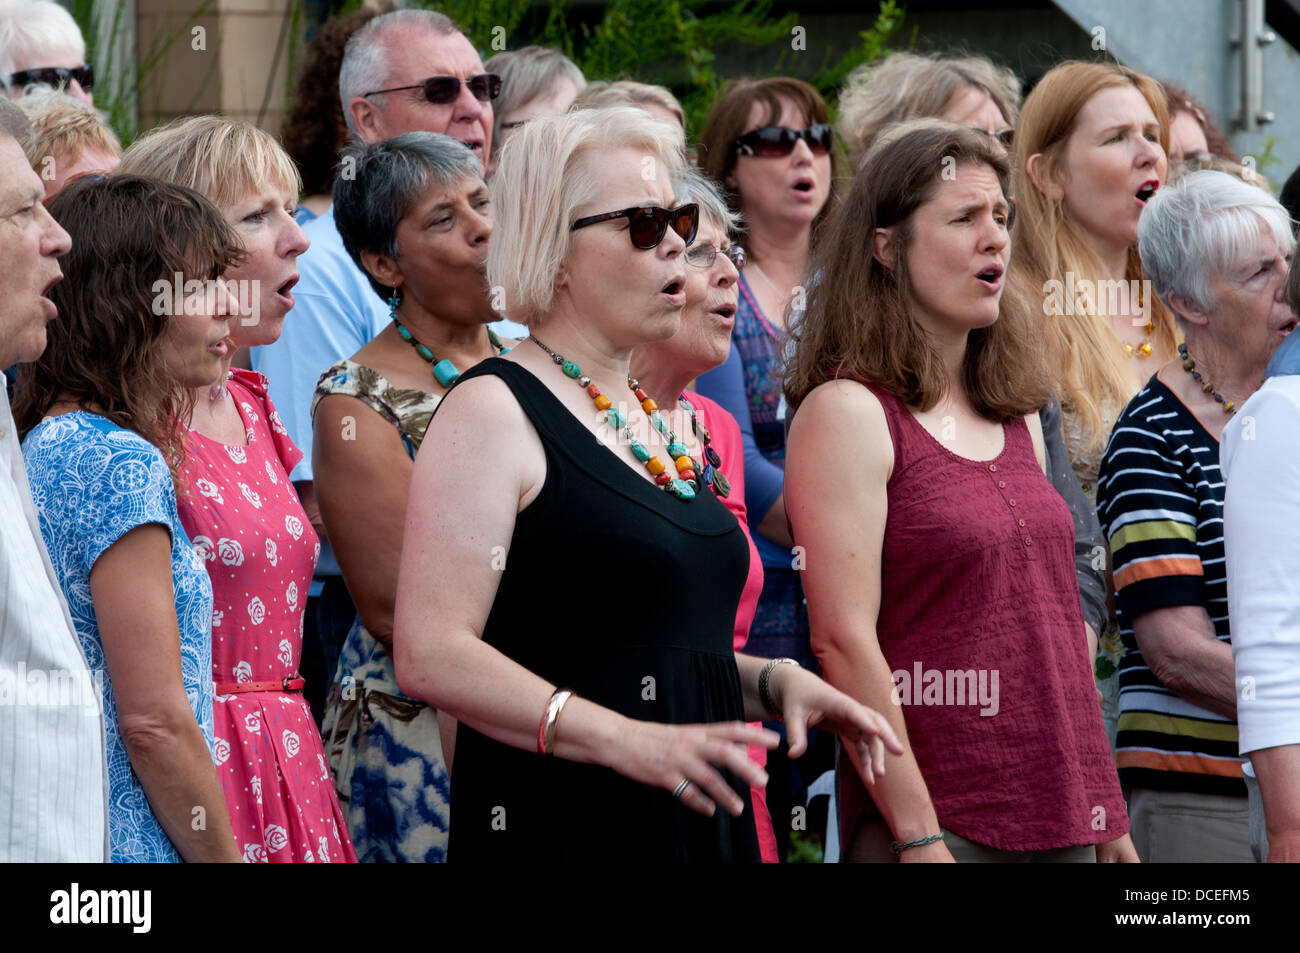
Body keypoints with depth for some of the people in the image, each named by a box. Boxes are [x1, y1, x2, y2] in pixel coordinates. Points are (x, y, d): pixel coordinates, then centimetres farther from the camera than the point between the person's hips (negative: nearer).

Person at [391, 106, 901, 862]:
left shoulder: (654, 422, 18)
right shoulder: (494, 412, -8)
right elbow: (430, 653, -18)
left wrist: (775, 681, 9)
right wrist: (625, 739, -25)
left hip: (704, 824, 8)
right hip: (560, 827, -8)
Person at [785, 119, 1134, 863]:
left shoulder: (1017, 416, 15)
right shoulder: (847, 412, -7)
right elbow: (844, 640, -14)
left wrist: (1108, 814, 13)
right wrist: (918, 837, -18)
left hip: (1064, 816, 7)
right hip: (935, 818, -7)